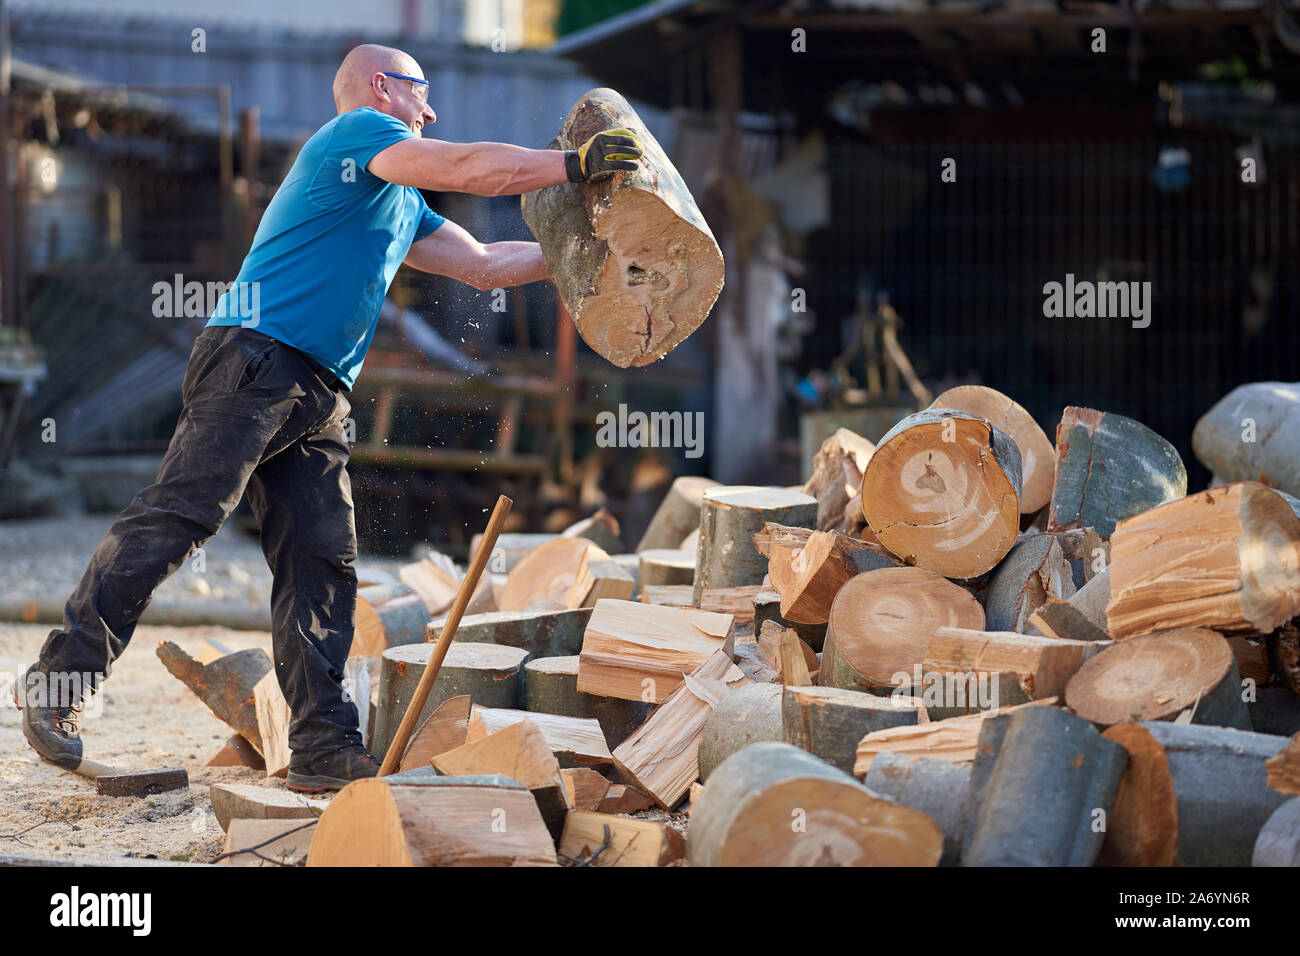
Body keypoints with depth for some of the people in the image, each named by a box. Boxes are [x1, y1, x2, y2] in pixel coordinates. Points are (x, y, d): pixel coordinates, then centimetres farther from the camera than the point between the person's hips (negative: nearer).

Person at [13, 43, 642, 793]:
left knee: (322, 561, 1)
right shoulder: (358, 130, 2)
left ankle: (326, 747, -2)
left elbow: (482, 264, 32)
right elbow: (463, 169, -10)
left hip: (320, 400, 10)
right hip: (255, 364, -10)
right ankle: (60, 682, -12)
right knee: (176, 519, -15)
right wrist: (575, 165, -6)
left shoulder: (402, 207, 30)